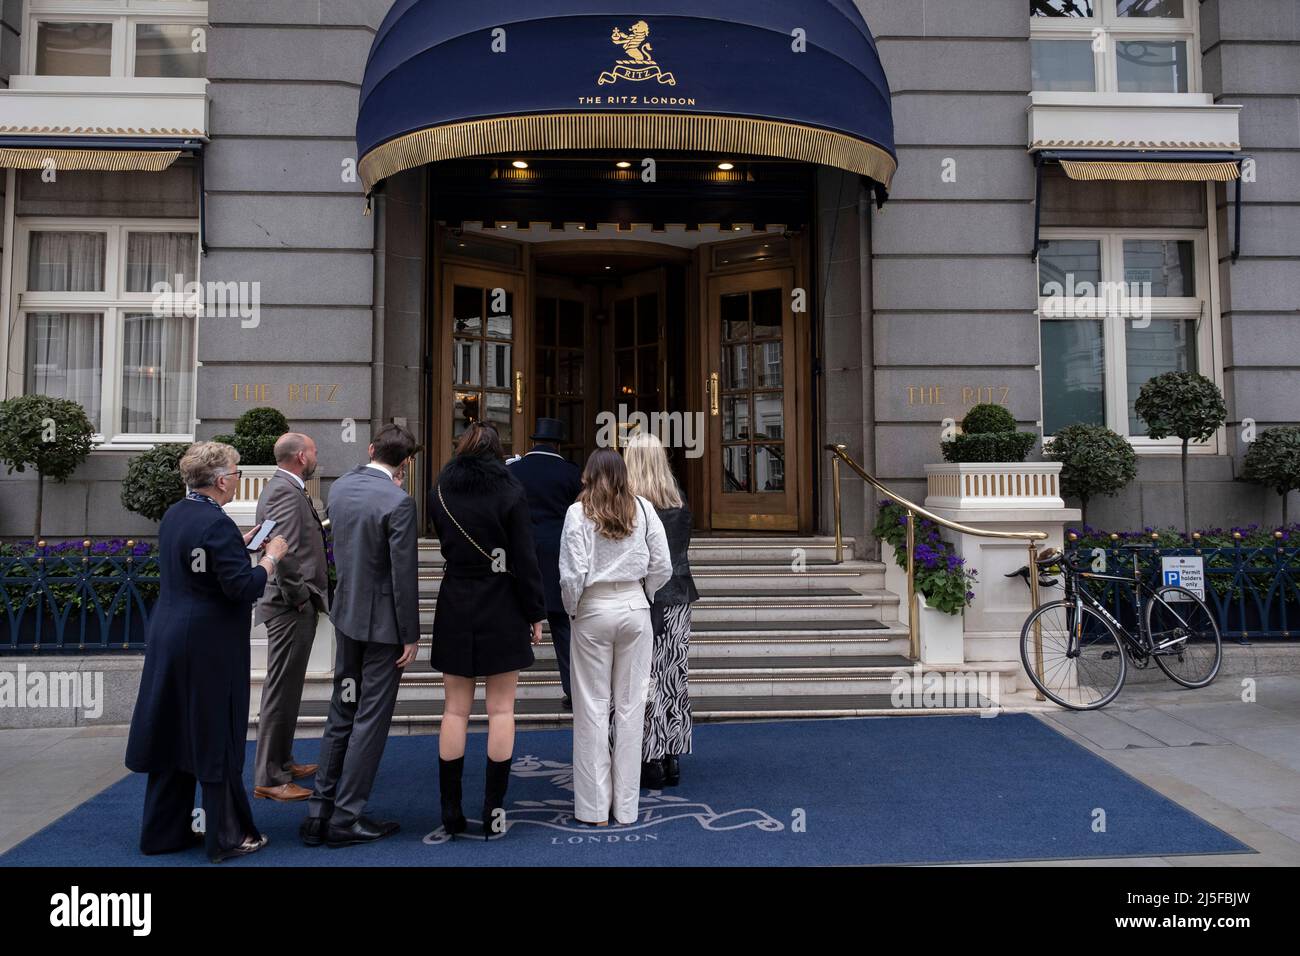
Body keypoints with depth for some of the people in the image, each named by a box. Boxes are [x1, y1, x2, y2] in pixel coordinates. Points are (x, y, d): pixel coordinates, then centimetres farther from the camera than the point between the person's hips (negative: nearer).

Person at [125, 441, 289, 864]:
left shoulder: (174, 514, 8)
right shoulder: (217, 524, -20)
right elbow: (244, 588, -22)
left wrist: (239, 545, 16)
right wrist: (270, 556, -7)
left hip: (168, 638, 9)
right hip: (209, 648, -9)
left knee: (172, 733, 16)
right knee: (216, 738, 2)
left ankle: (163, 830, 27)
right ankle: (226, 837, 14)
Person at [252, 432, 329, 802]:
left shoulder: (282, 488, 16)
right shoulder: (286, 492, -18)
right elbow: (284, 552, -26)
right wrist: (299, 598, -19)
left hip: (292, 607, 11)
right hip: (292, 606, -11)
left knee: (286, 687, 19)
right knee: (282, 689, -4)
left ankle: (281, 762, 32)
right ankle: (269, 778, 4)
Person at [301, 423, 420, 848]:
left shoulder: (339, 488, 2)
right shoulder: (398, 502, -20)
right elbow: (404, 574, -18)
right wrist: (410, 635, -11)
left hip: (347, 614, 7)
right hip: (383, 622, -7)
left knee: (341, 714, 17)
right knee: (371, 719, 4)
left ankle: (319, 812, 23)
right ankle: (346, 818, 12)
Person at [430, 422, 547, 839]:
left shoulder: (440, 492, 2)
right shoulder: (510, 493, -9)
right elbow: (525, 561, -9)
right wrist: (535, 614, -2)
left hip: (455, 609, 3)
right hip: (502, 611, -3)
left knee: (456, 708, 8)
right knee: (501, 709, 4)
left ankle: (451, 811, 12)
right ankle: (494, 811, 7)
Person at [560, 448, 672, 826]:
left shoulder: (578, 512, -8)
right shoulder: (643, 509, 0)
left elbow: (572, 574, -12)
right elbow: (663, 566, -1)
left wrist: (571, 610, 4)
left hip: (594, 611, -2)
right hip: (635, 609, 2)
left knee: (593, 706, 6)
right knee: (631, 704, 9)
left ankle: (594, 807, 13)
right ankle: (626, 806, 16)